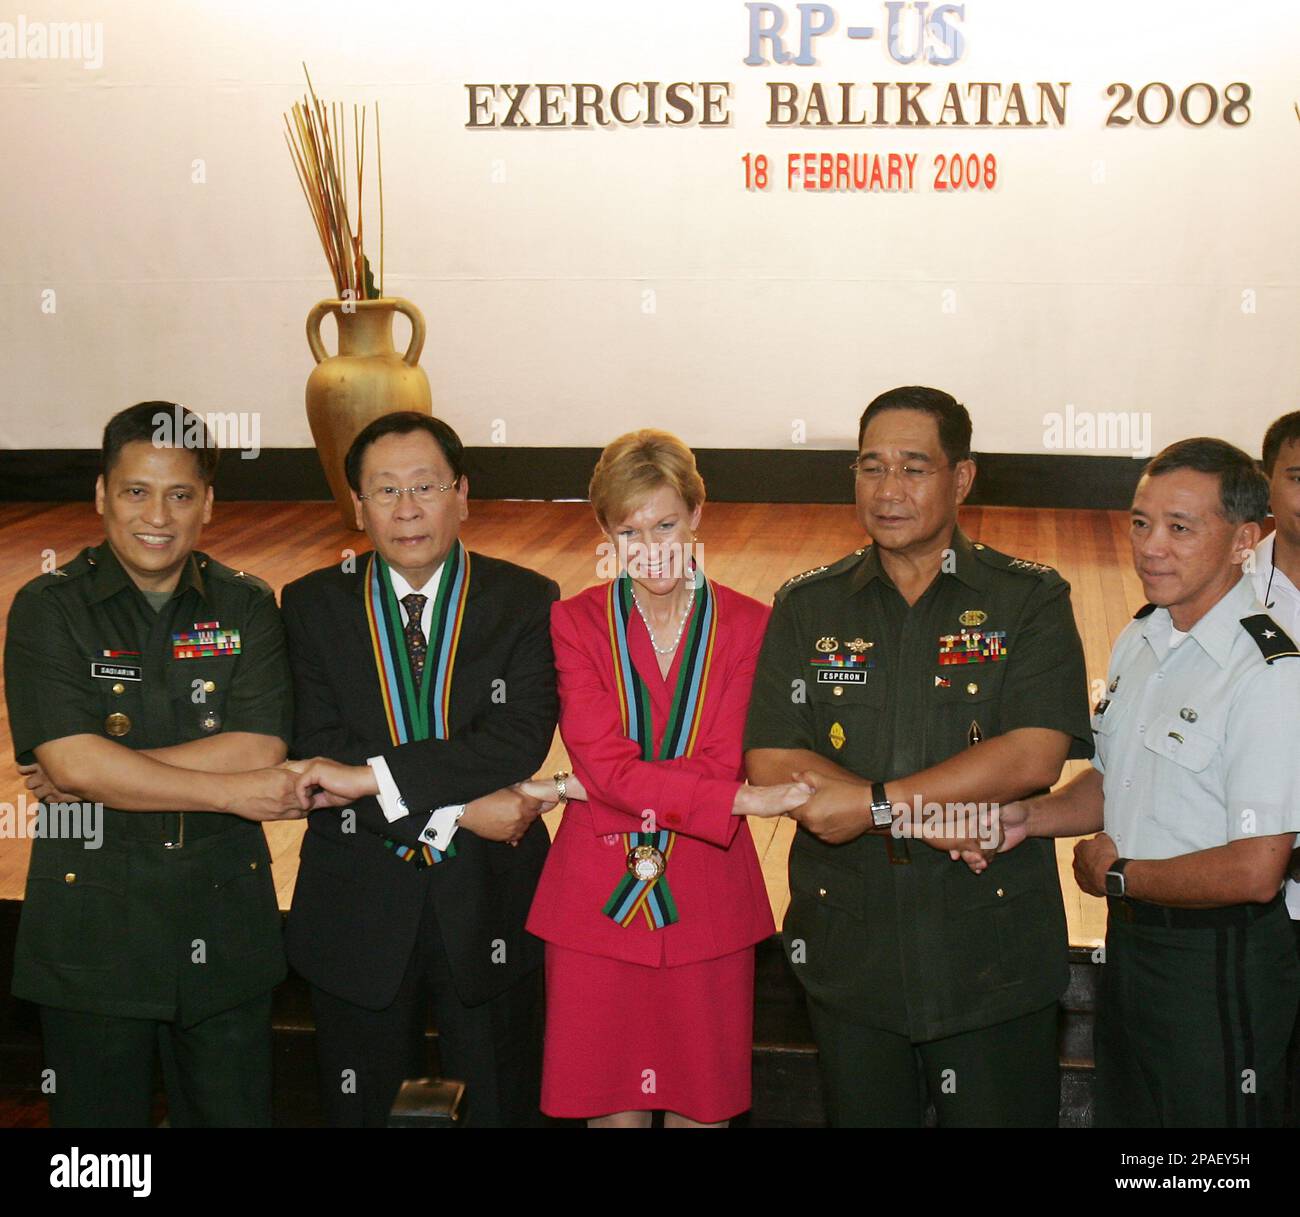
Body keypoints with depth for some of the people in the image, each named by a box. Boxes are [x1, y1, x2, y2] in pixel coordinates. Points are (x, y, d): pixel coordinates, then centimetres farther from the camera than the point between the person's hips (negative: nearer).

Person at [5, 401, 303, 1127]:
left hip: (226, 928, 2)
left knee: (234, 1112, 10)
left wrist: (100, 774, -14)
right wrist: (230, 792, -14)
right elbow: (68, 759, -14)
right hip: (91, 926, -2)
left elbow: (261, 751, -9)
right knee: (99, 1115, 9)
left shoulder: (247, 608, 4)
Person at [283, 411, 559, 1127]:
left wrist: (373, 774, -25)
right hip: (358, 912, 1)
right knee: (356, 1110, 16)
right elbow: (318, 756, -10)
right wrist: (458, 812, -19)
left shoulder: (525, 602, -4)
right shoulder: (313, 605, -1)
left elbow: (521, 739, -18)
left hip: (487, 907, -1)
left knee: (503, 1107, 13)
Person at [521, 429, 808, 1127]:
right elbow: (603, 760, -12)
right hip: (597, 905, 0)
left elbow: (718, 765, -9)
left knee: (701, 1103, 10)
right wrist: (740, 799, -22)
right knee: (611, 1106, 9)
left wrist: (574, 788, -14)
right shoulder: (575, 622, -1)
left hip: (705, 906, 0)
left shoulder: (748, 625, -1)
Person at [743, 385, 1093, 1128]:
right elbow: (770, 766, -6)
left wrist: (875, 802, -18)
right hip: (851, 953, 2)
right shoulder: (807, 608, 3)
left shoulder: (1032, 600, -3)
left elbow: (1035, 757, -16)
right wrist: (926, 817, -17)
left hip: (995, 960, -2)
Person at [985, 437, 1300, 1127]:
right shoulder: (1139, 638, 5)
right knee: (1121, 1112, 24)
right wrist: (1029, 818, -2)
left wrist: (1117, 874, -13)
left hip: (1220, 965, -8)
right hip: (1129, 939, 8)